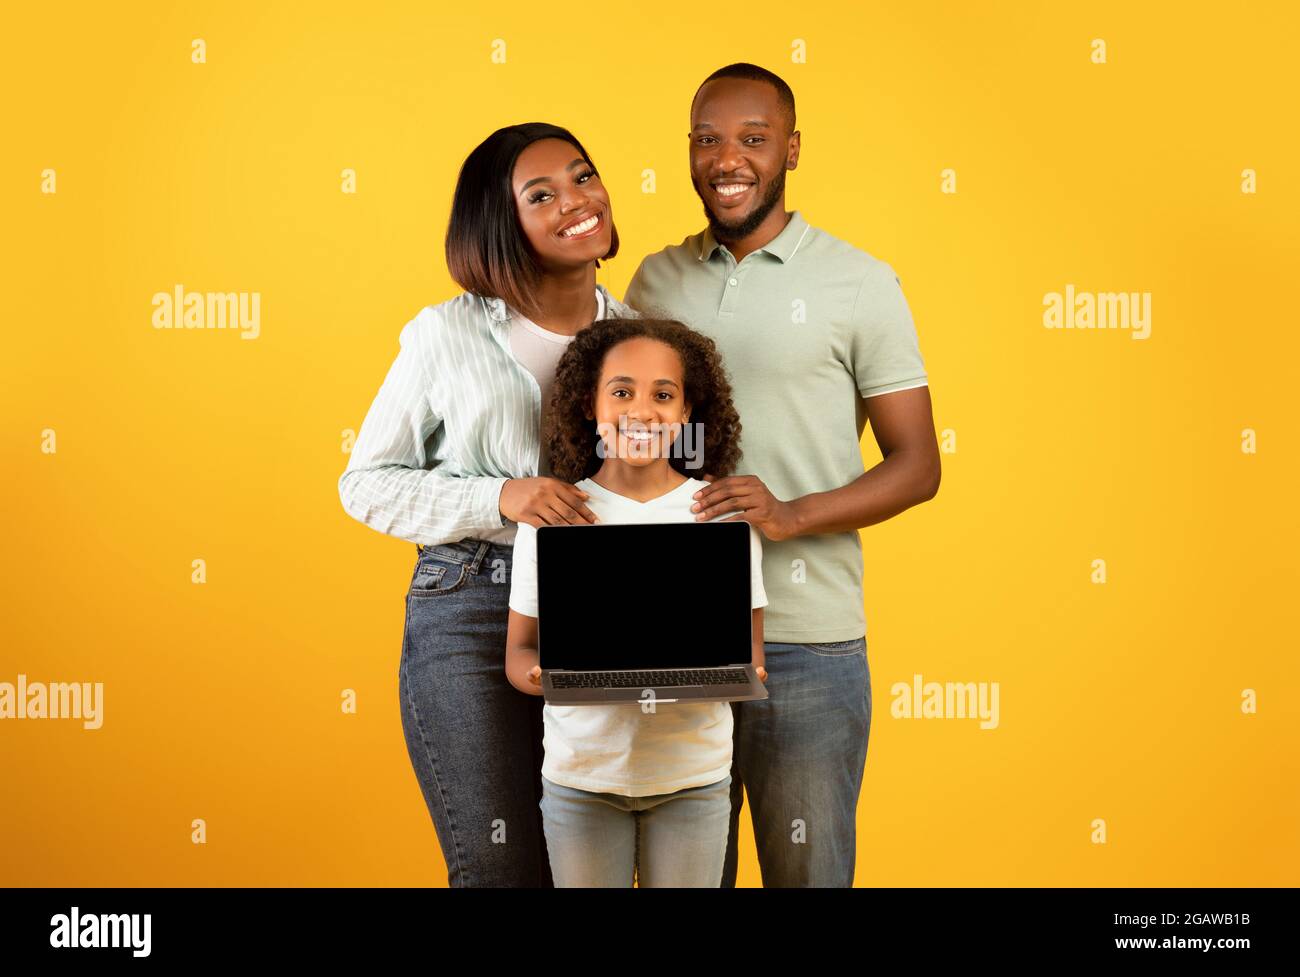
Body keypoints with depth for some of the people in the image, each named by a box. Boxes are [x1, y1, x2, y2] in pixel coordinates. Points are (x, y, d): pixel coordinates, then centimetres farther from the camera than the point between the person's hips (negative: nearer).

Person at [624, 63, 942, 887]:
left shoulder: (861, 284, -2)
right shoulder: (655, 281, 10)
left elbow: (918, 467, -2)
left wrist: (790, 515, -18)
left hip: (805, 641, -3)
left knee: (808, 869, 8)